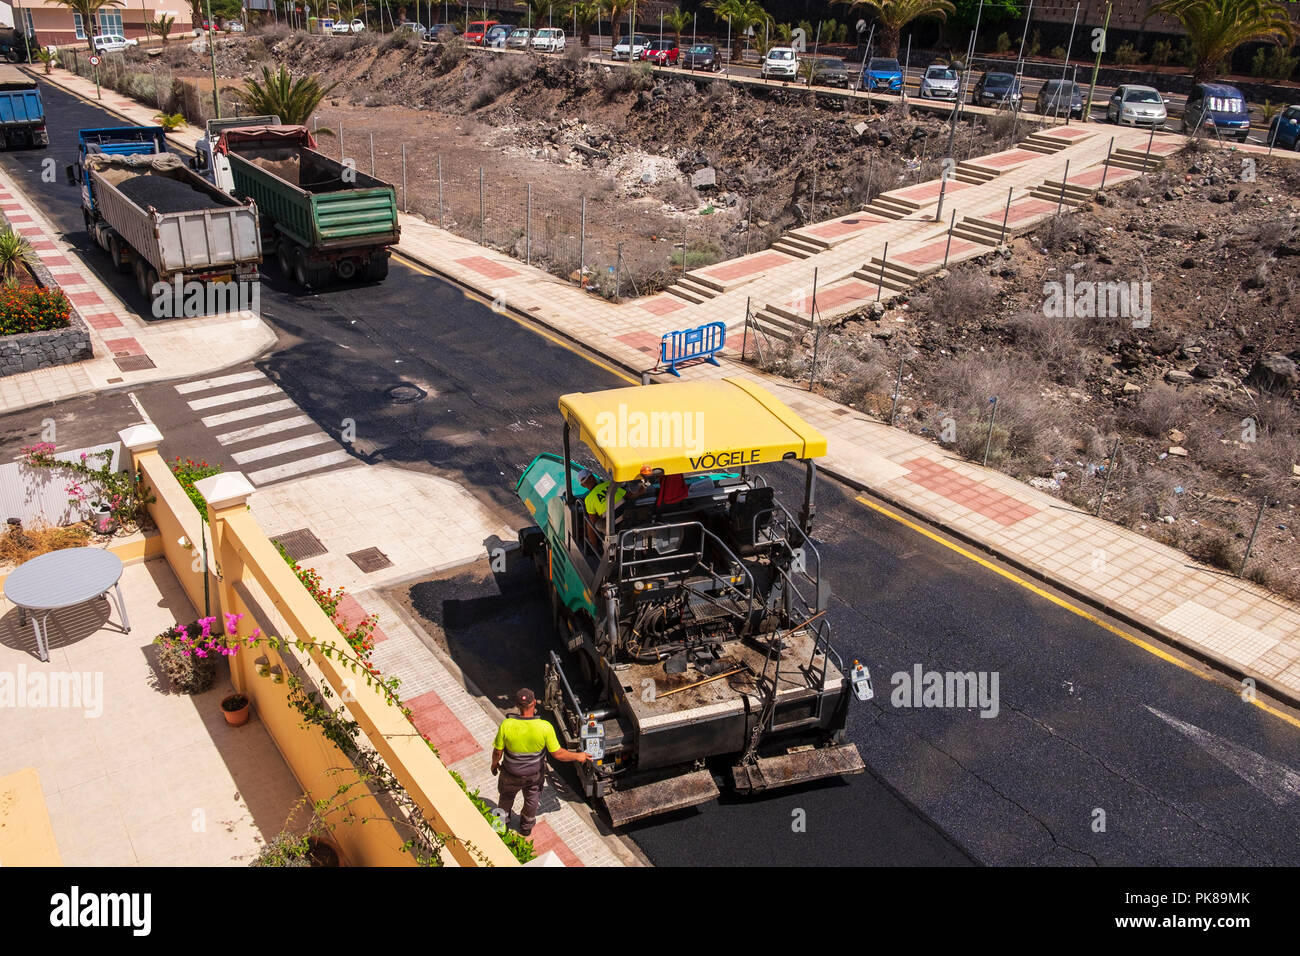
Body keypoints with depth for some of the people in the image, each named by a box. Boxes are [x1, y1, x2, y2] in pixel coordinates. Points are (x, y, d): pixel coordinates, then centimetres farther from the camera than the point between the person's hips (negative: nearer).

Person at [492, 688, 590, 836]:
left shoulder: (506, 725, -31)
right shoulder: (545, 727, -31)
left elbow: (497, 752, -16)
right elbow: (557, 754, -21)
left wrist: (494, 764, 6)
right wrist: (578, 756, -4)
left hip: (511, 774, -1)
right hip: (535, 773, 1)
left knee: (506, 796, 31)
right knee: (532, 799, 31)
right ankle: (526, 827, 54)